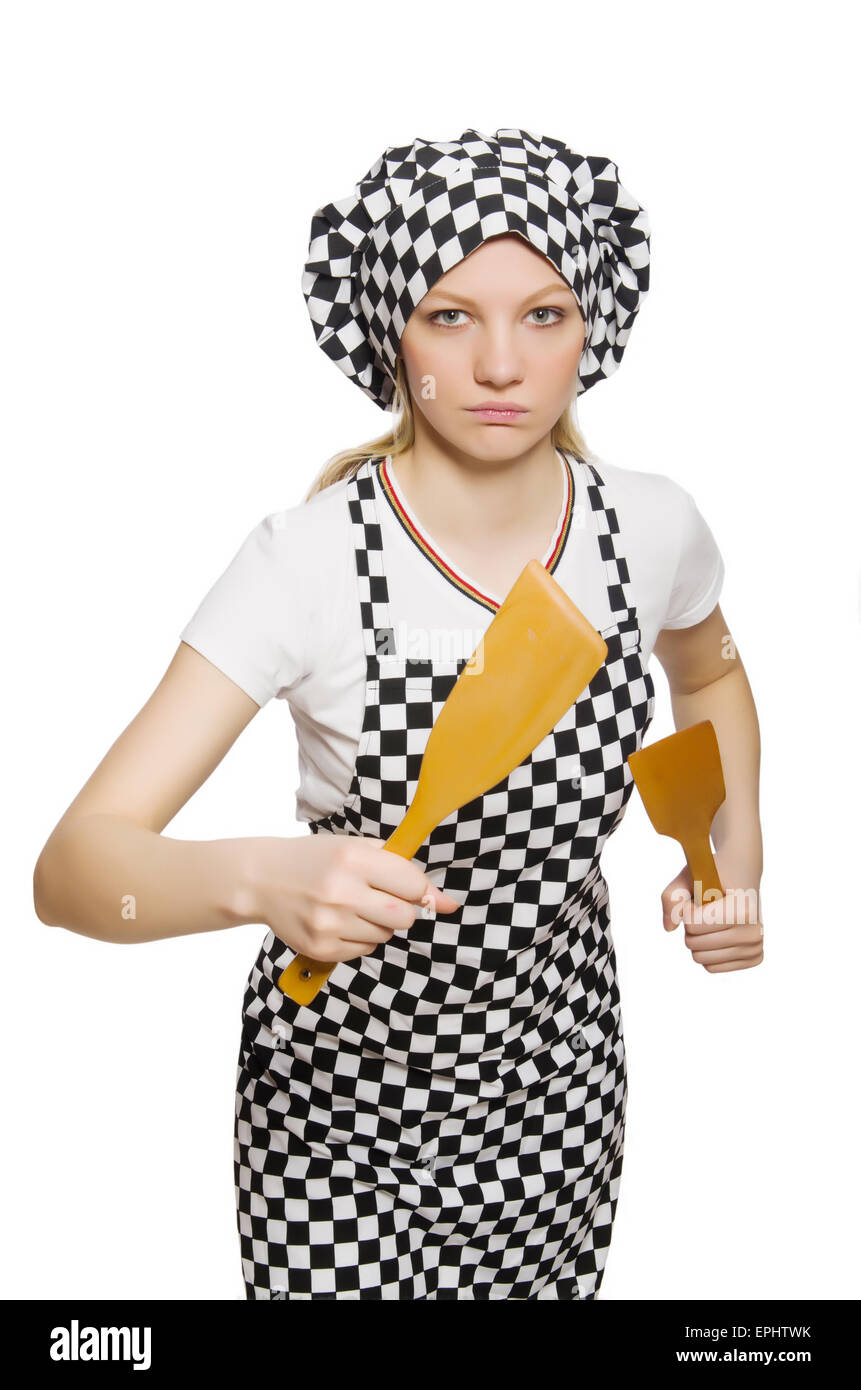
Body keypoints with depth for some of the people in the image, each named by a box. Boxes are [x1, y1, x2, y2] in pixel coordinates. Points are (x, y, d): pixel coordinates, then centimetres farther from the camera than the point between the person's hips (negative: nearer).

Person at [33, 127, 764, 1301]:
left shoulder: (651, 525, -11)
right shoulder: (308, 561, -24)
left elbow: (711, 674, 13)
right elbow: (72, 869, -28)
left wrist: (739, 855, -1)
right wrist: (261, 876, -47)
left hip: (560, 1058, 4)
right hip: (350, 1078, -3)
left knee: (553, 1282, 22)